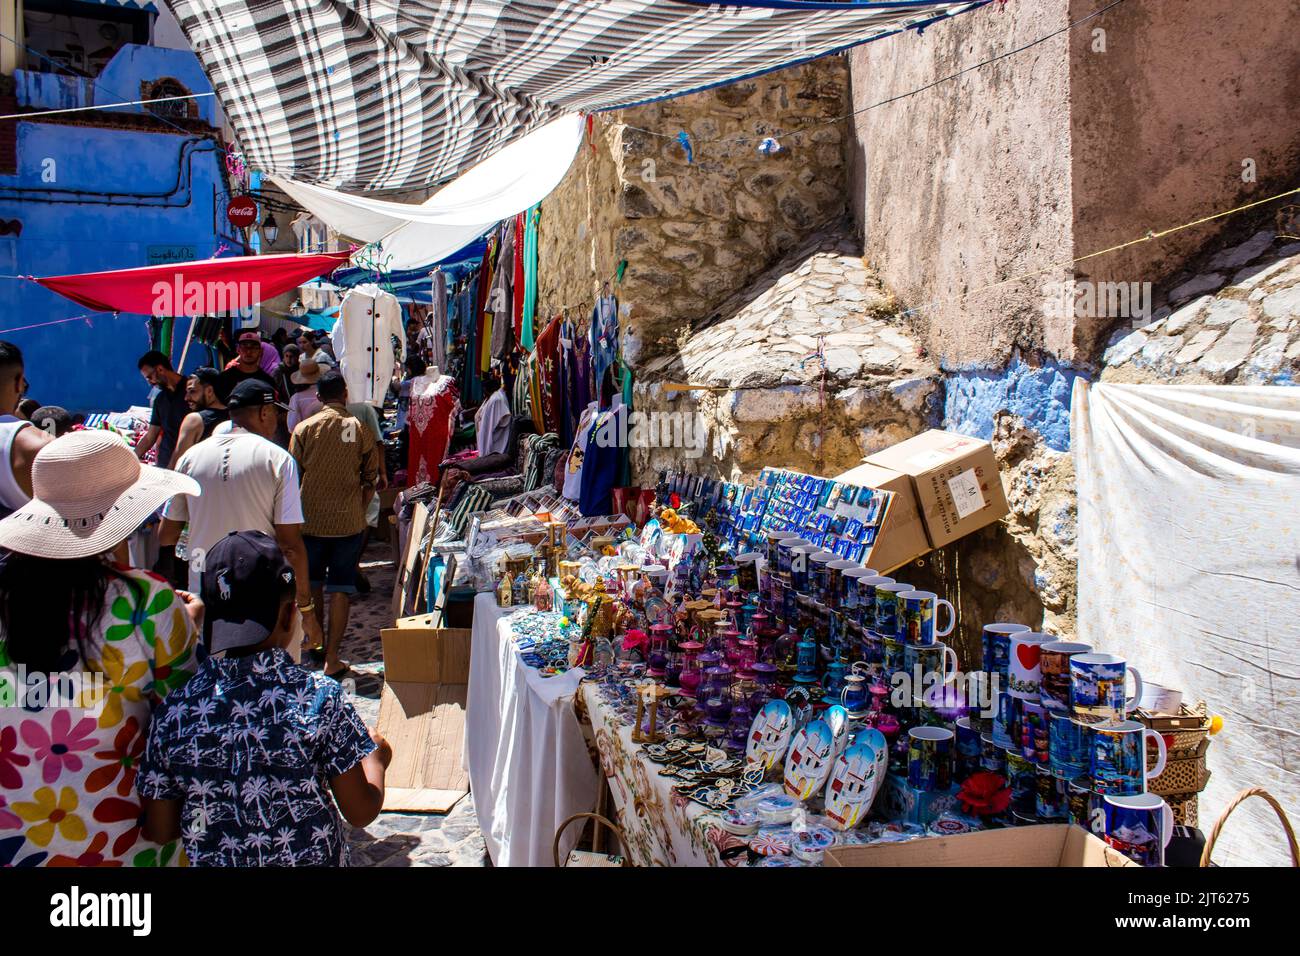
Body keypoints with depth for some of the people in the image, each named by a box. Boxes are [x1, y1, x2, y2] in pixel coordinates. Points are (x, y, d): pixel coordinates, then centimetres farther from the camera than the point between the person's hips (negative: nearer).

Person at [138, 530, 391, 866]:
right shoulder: (321, 697, -21)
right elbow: (361, 812, -13)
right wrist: (376, 758, 6)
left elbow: (158, 831, -5)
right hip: (310, 857, -2)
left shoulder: (175, 711, -13)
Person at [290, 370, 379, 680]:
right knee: (340, 589, 3)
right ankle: (331, 660, 2)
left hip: (311, 520, 1)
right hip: (349, 521, -1)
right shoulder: (360, 428, -3)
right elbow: (371, 478, 0)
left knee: (312, 585, 19)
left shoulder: (304, 429, -2)